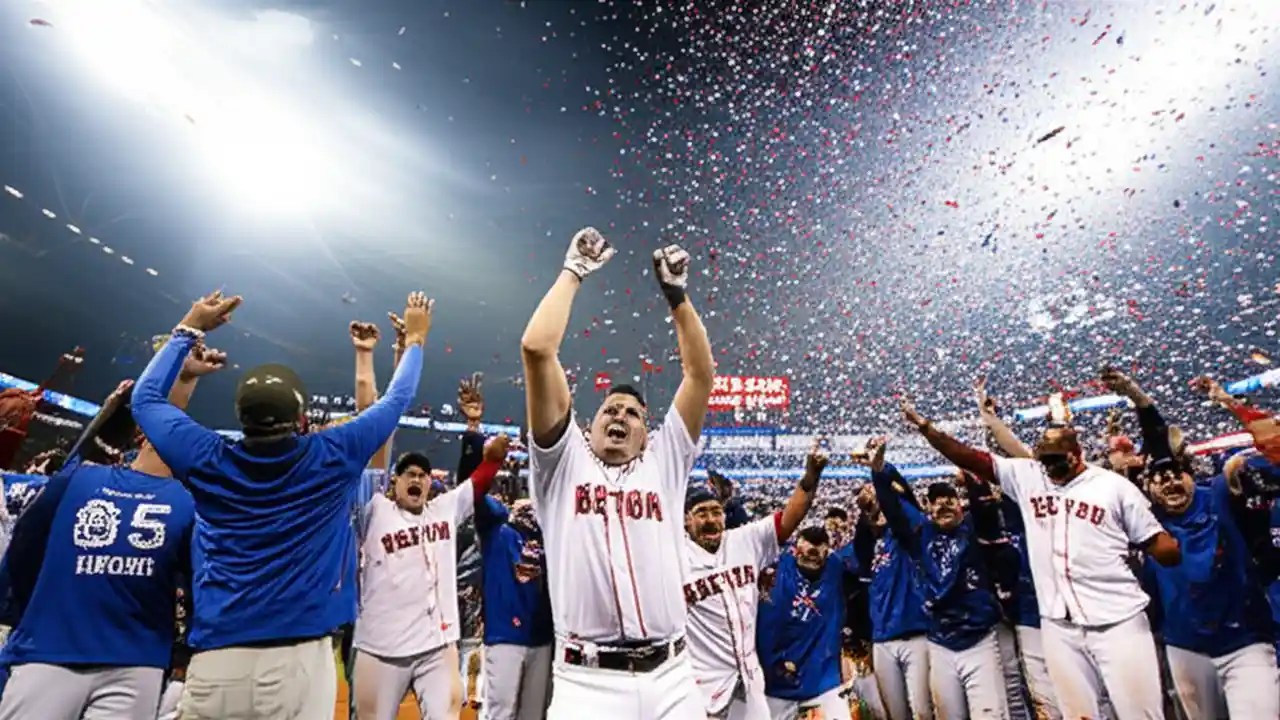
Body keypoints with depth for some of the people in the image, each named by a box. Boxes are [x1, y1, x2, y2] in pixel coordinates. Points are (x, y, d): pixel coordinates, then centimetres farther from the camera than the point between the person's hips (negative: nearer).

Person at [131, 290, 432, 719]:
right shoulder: (330, 459, -3)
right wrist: (415, 338, 27)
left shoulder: (209, 463, 3)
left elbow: (146, 397, 22)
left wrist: (189, 329, 27)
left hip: (214, 663, 3)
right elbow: (397, 400, 13)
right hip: (298, 661, -2)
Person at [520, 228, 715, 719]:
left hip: (671, 679, 3)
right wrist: (573, 272, 6)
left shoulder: (664, 464, 13)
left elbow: (701, 373, 9)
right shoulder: (564, 462, 7)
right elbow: (537, 350, -1)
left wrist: (677, 295, 6)